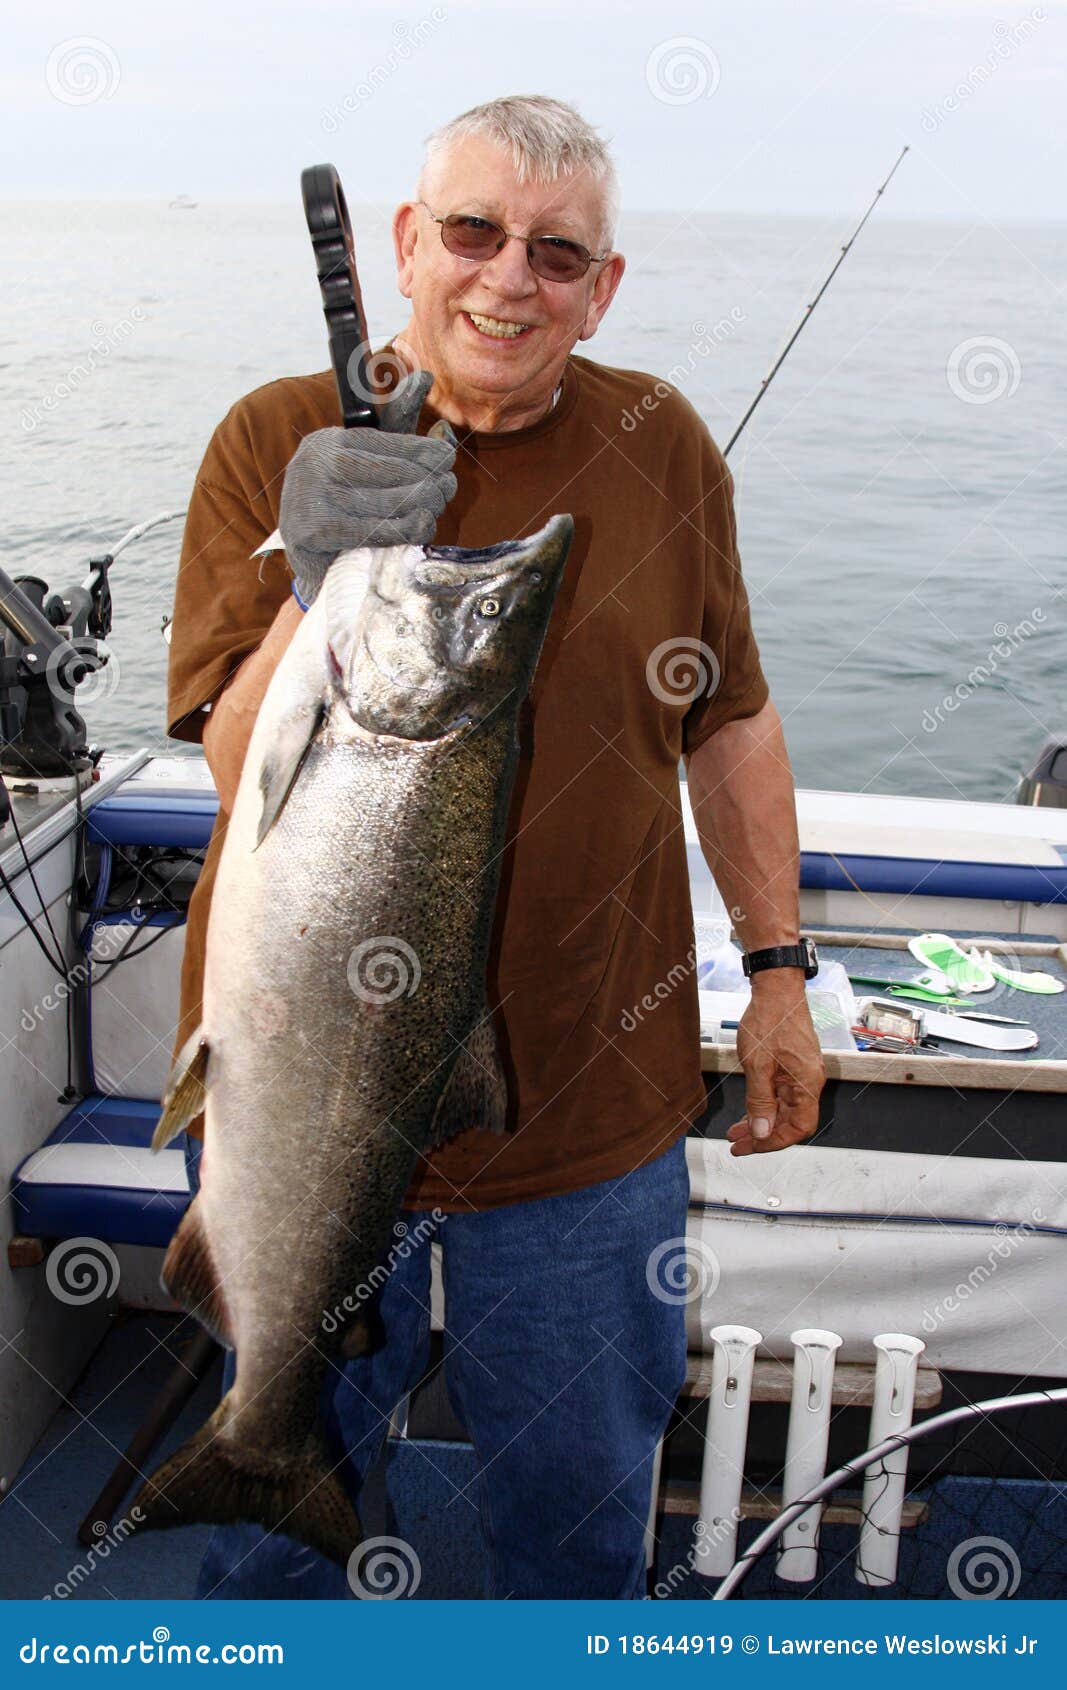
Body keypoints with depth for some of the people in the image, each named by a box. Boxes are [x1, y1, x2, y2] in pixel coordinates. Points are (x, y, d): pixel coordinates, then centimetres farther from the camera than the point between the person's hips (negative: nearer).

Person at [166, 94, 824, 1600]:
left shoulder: (662, 445, 1)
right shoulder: (276, 442, -6)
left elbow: (730, 723, 9)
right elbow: (245, 774, -12)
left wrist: (779, 967, 8)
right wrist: (320, 588, -28)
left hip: (590, 1104, 2)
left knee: (586, 1503, 21)